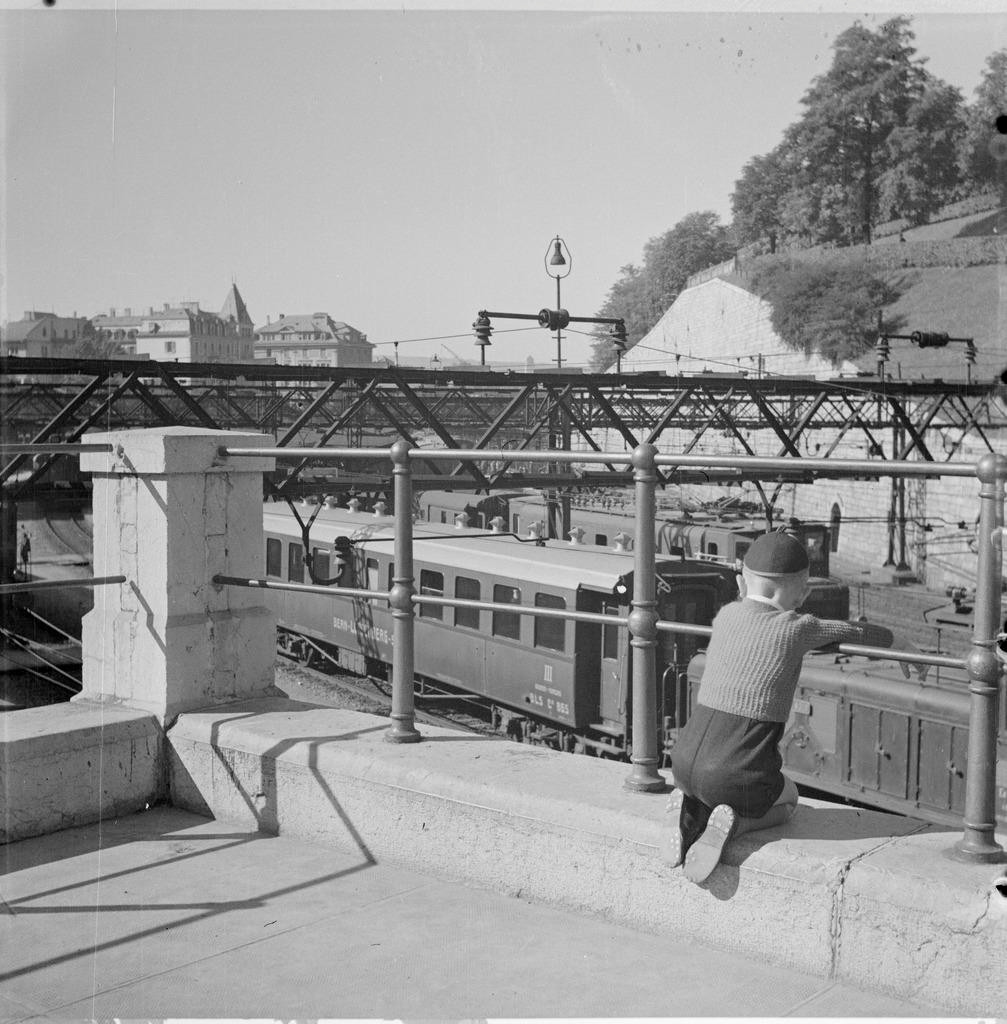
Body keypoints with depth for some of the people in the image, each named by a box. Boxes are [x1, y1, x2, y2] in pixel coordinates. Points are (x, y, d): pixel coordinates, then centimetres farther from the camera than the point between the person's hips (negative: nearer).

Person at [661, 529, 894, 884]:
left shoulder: (727, 615, 8)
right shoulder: (797, 630, -5)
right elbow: (881, 637, 7)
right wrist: (881, 635, 27)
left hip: (685, 762, 5)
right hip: (739, 778, -4)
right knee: (787, 799, 29)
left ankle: (691, 809, 7)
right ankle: (732, 824, 0)